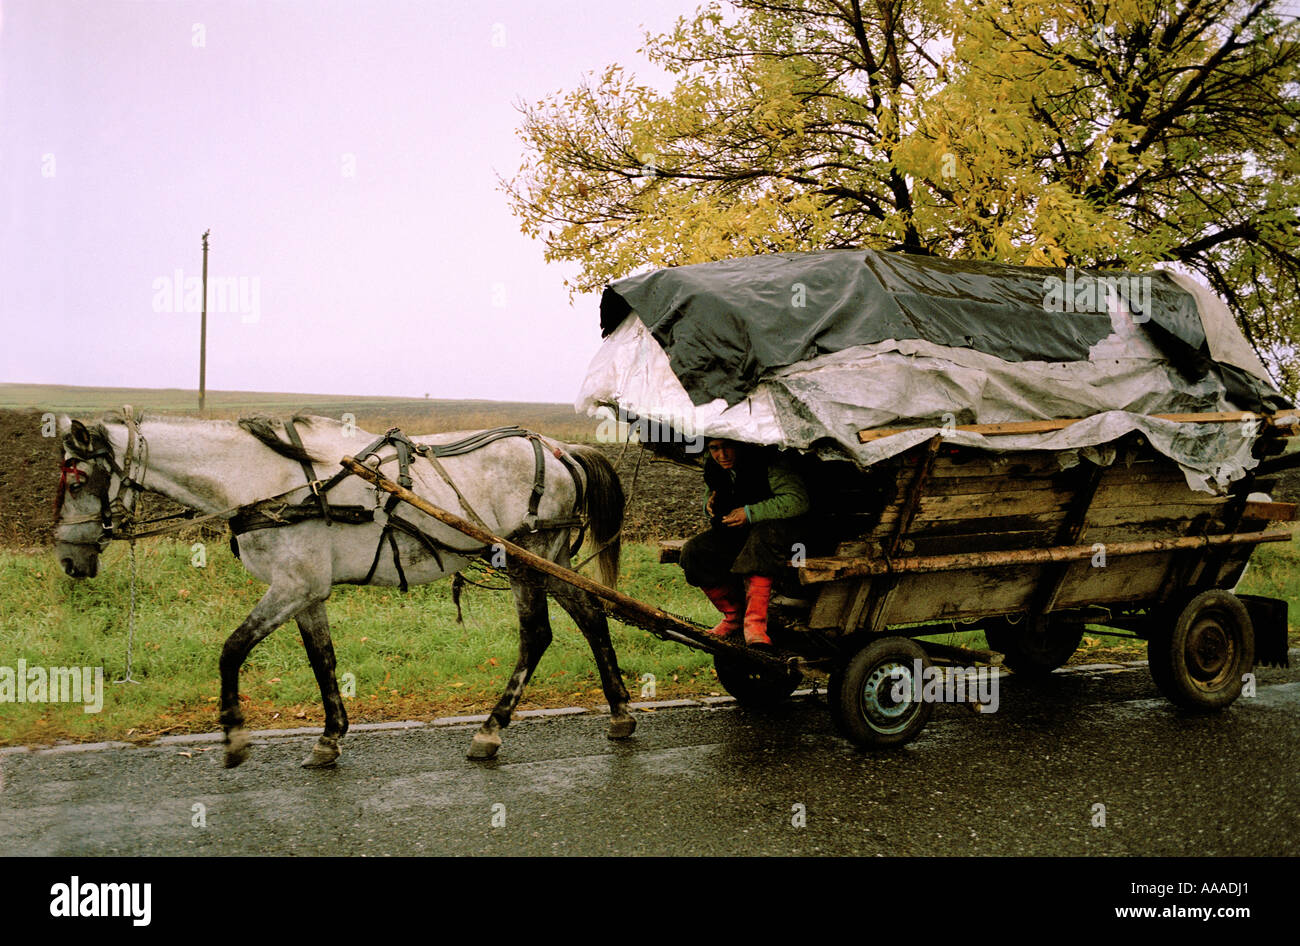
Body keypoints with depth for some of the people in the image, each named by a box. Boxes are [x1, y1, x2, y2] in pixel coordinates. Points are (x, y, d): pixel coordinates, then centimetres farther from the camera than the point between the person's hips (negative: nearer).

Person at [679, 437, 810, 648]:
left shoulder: (768, 463, -21)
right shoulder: (712, 467, 0)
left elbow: (799, 500, -27)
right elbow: (710, 492, 21)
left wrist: (751, 512, -29)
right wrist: (710, 504, -6)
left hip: (777, 526, -6)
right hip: (733, 530, 6)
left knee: (762, 535, -42)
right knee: (692, 553, -17)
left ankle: (755, 620, -41)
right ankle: (734, 614, 0)